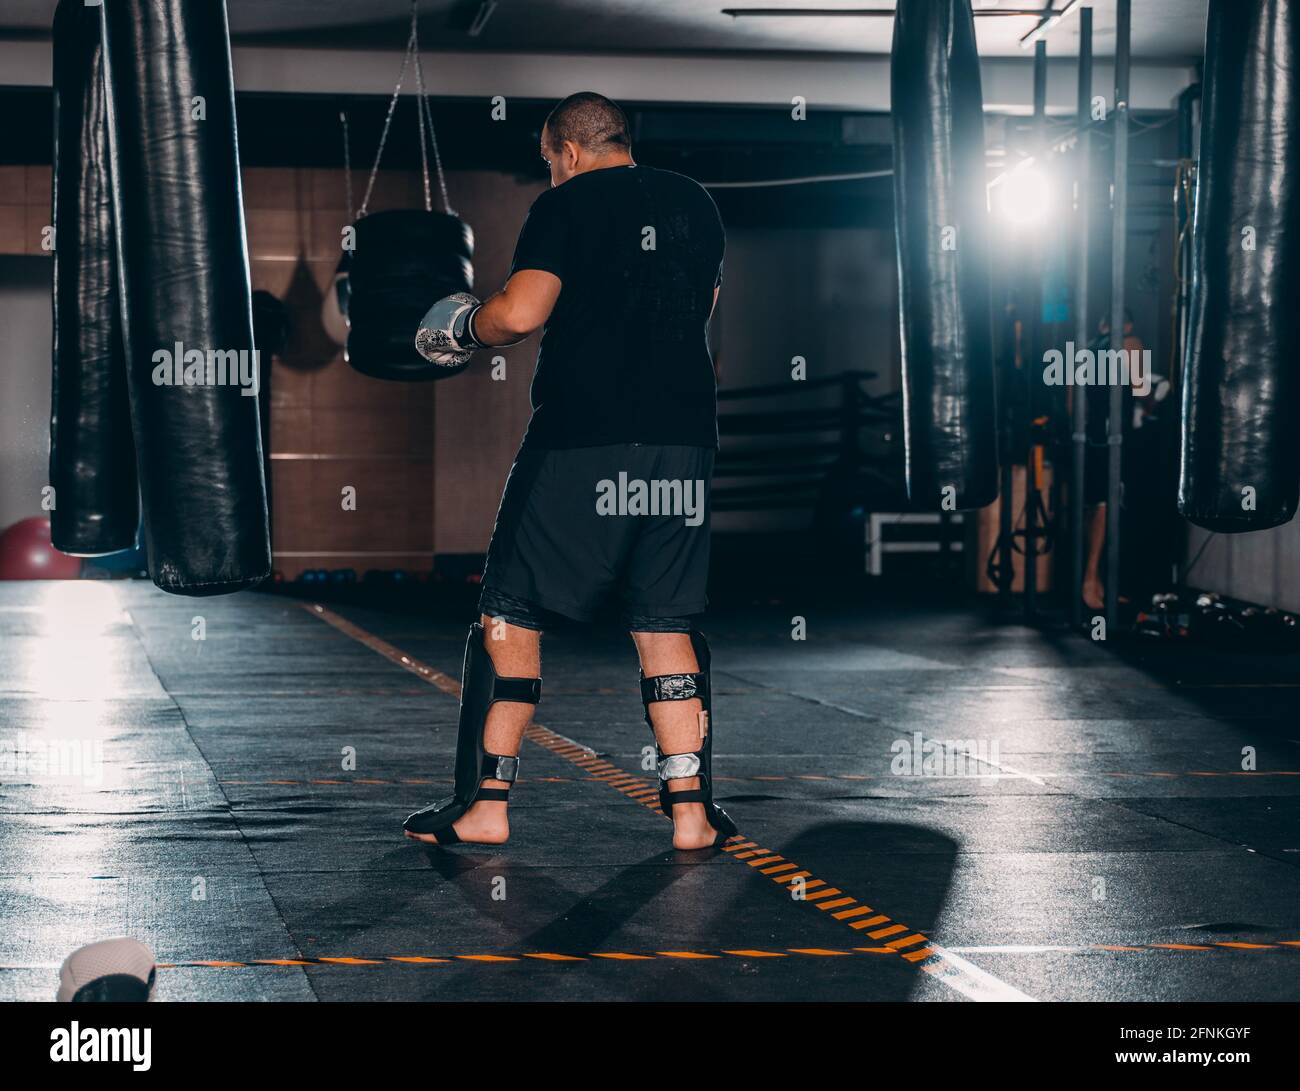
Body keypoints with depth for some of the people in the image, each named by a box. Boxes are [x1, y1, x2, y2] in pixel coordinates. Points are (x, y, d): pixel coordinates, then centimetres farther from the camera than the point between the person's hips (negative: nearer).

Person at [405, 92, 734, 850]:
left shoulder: (567, 205, -2)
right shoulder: (695, 205, 14)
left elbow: (522, 313, -12)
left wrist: (466, 327, 7)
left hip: (582, 437, -5)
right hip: (684, 434, 5)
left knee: (512, 614, 5)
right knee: (667, 622, 10)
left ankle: (486, 803, 5)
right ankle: (690, 809, 4)